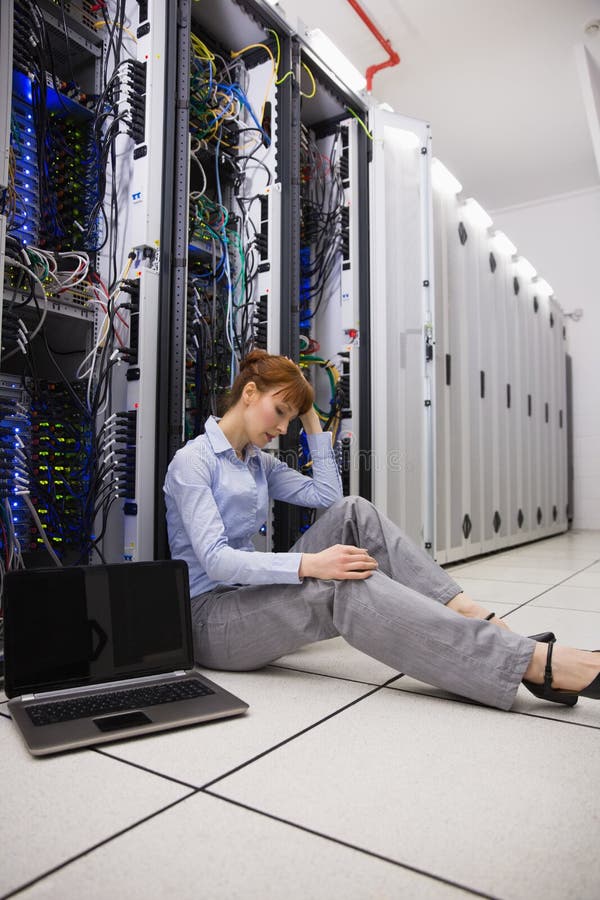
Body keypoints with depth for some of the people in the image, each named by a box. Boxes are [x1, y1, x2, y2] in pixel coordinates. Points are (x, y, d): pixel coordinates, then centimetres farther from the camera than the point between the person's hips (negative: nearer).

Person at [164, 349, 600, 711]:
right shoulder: (192, 461, -12)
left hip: (254, 597, 7)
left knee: (352, 512, -12)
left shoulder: (258, 462, 13)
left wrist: (312, 419, 5)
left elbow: (328, 495, 6)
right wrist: (308, 563, -35)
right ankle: (538, 663, -39)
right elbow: (215, 560, -23)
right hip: (209, 617, -7)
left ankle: (471, 618, -22)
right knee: (343, 588, -34)